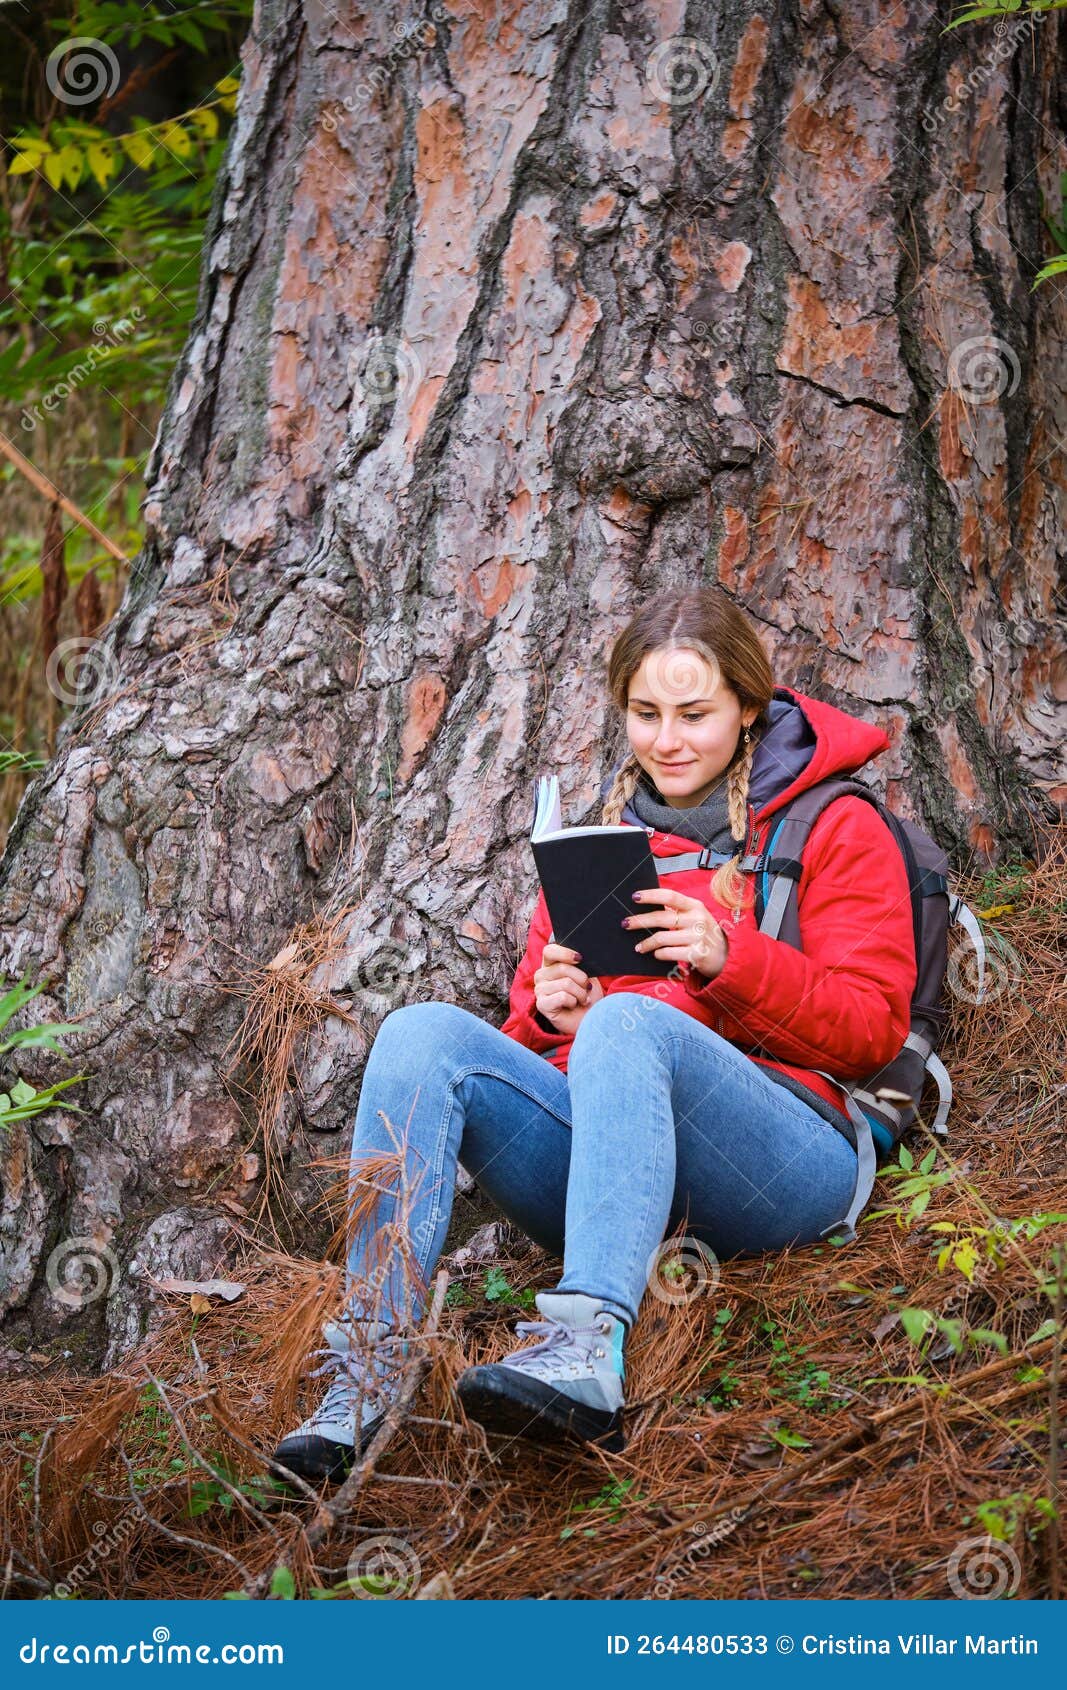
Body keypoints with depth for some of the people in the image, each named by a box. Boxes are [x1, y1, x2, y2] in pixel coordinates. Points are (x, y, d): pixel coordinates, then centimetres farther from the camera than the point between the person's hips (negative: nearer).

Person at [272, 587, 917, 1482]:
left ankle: (589, 1347, -56)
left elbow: (873, 1029, 0)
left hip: (780, 1160, -4)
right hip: (605, 1157, 5)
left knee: (630, 1019, -35)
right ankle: (366, 1372, -34)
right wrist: (550, 1011, 0)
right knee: (424, 1031, -21)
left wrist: (729, 958, -15)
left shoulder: (834, 829, 11)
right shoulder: (600, 834, 25)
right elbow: (534, 1016, 25)